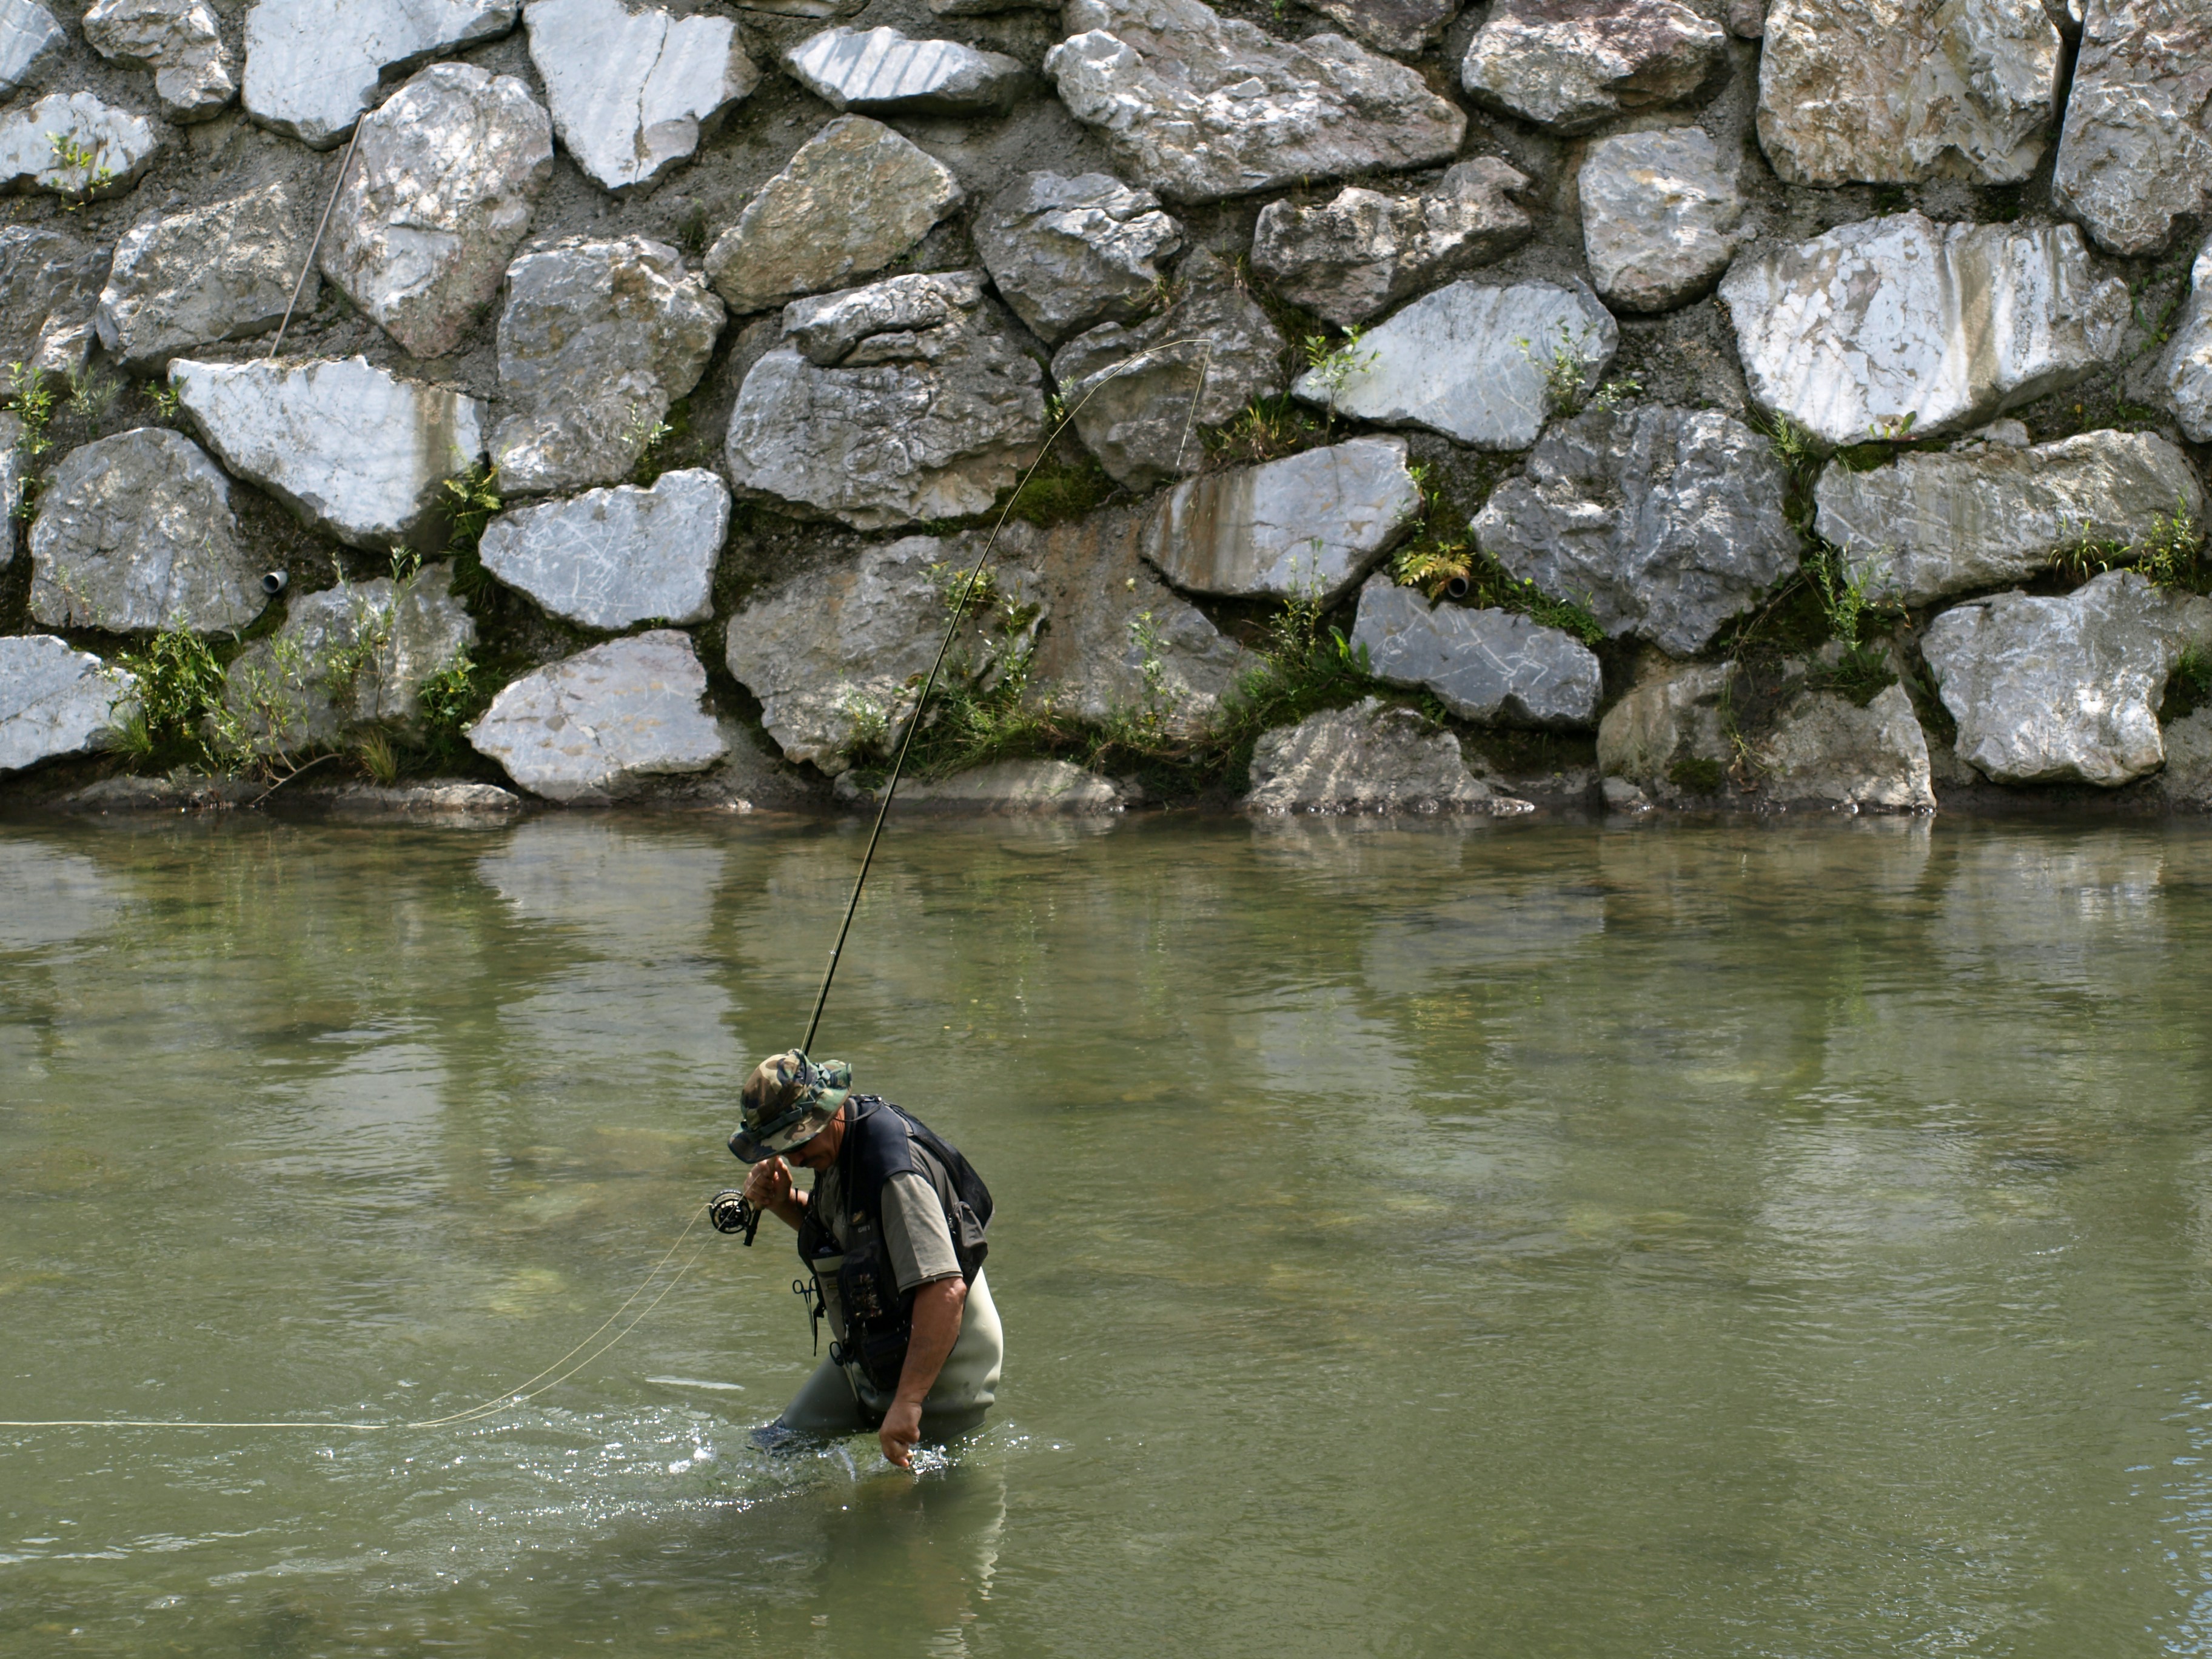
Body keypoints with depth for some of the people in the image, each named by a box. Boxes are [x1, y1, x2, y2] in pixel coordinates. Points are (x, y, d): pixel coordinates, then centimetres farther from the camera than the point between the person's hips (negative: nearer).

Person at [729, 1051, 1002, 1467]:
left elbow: (945, 1290, -37)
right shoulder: (836, 1145, 0)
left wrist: (909, 1401, -38)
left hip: (940, 1361, -10)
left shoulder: (896, 1170, -31)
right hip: (867, 1354, 10)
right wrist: (782, 1202, -1)